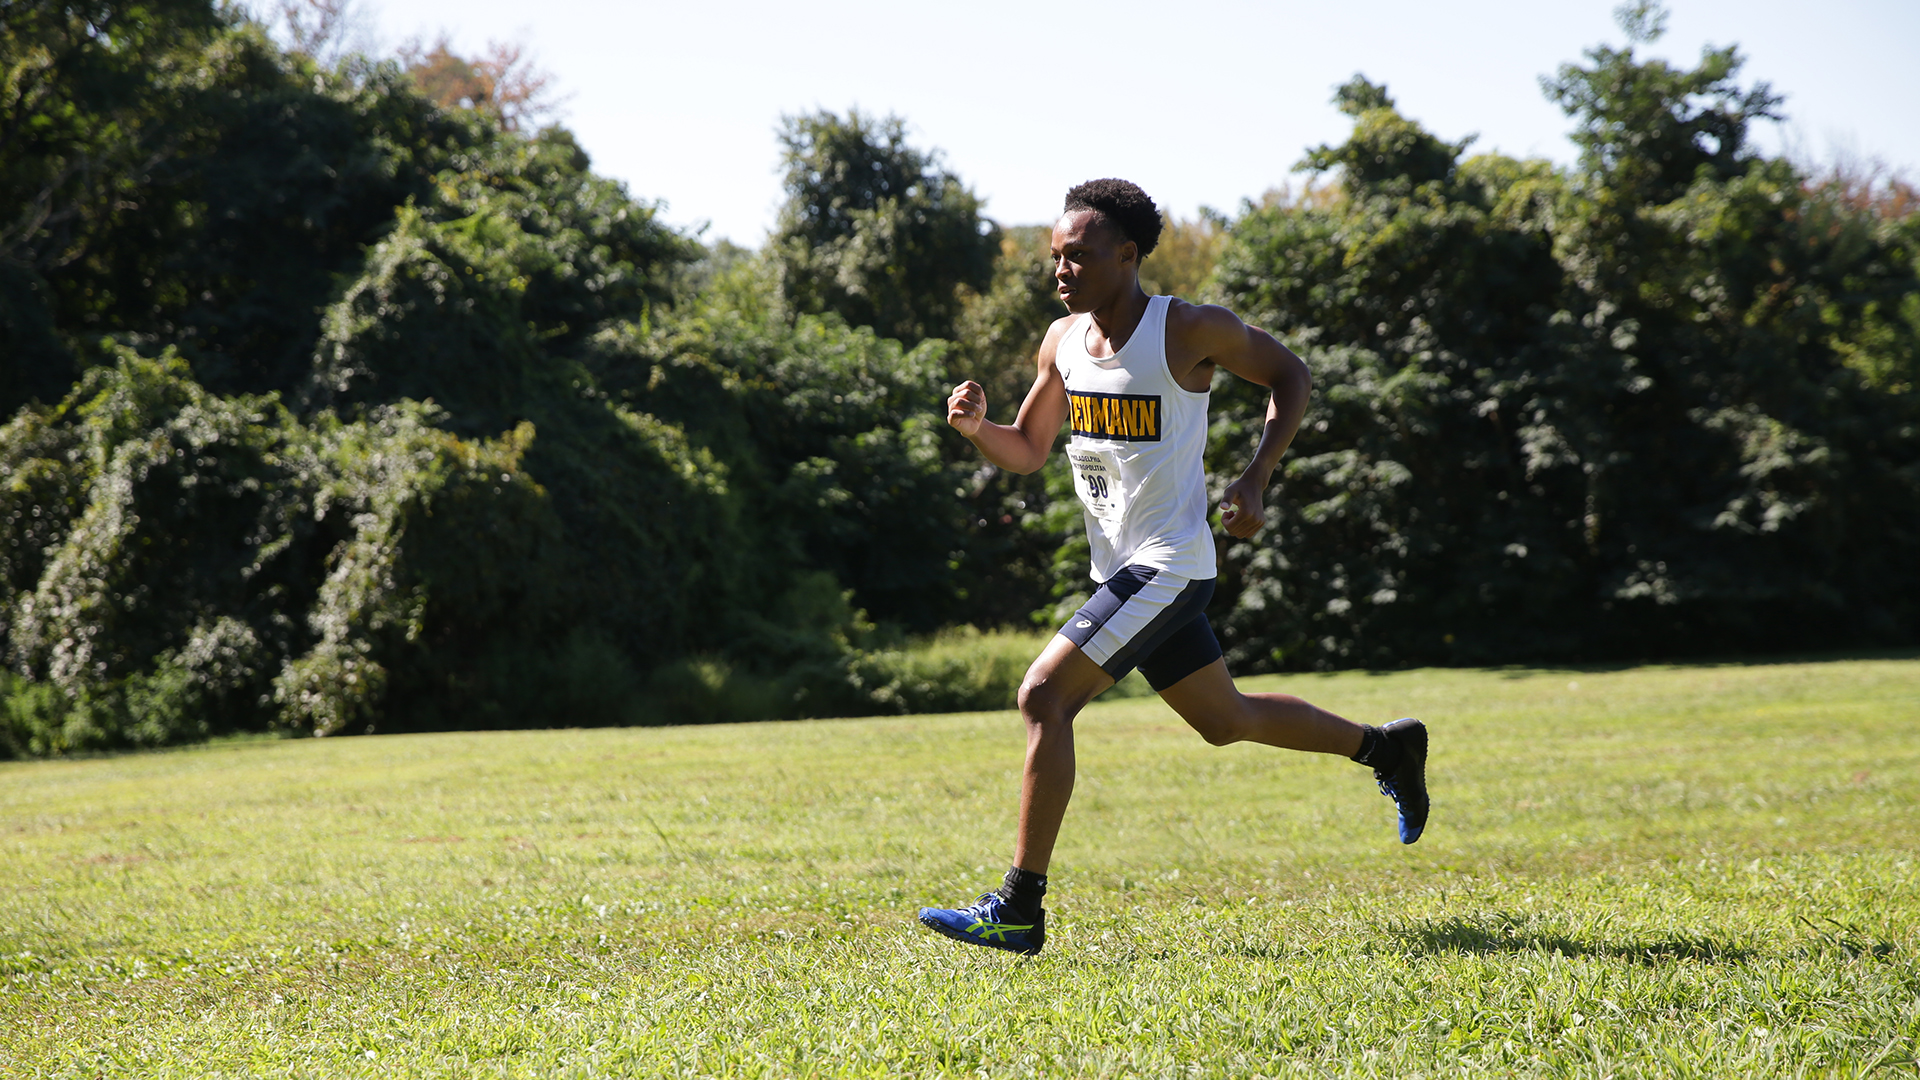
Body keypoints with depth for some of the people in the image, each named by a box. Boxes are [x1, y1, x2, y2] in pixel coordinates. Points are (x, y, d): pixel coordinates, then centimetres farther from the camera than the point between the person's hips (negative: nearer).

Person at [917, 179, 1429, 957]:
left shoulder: (1190, 330, -14)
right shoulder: (1063, 340, 5)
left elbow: (1290, 376, -1)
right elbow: (1027, 452, 13)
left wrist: (1255, 479, -11)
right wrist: (975, 427, -8)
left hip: (1168, 565, -8)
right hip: (1122, 567, 8)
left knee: (1044, 696, -19)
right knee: (1224, 720, 21)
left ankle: (1019, 911, -16)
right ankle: (1385, 748, 42)